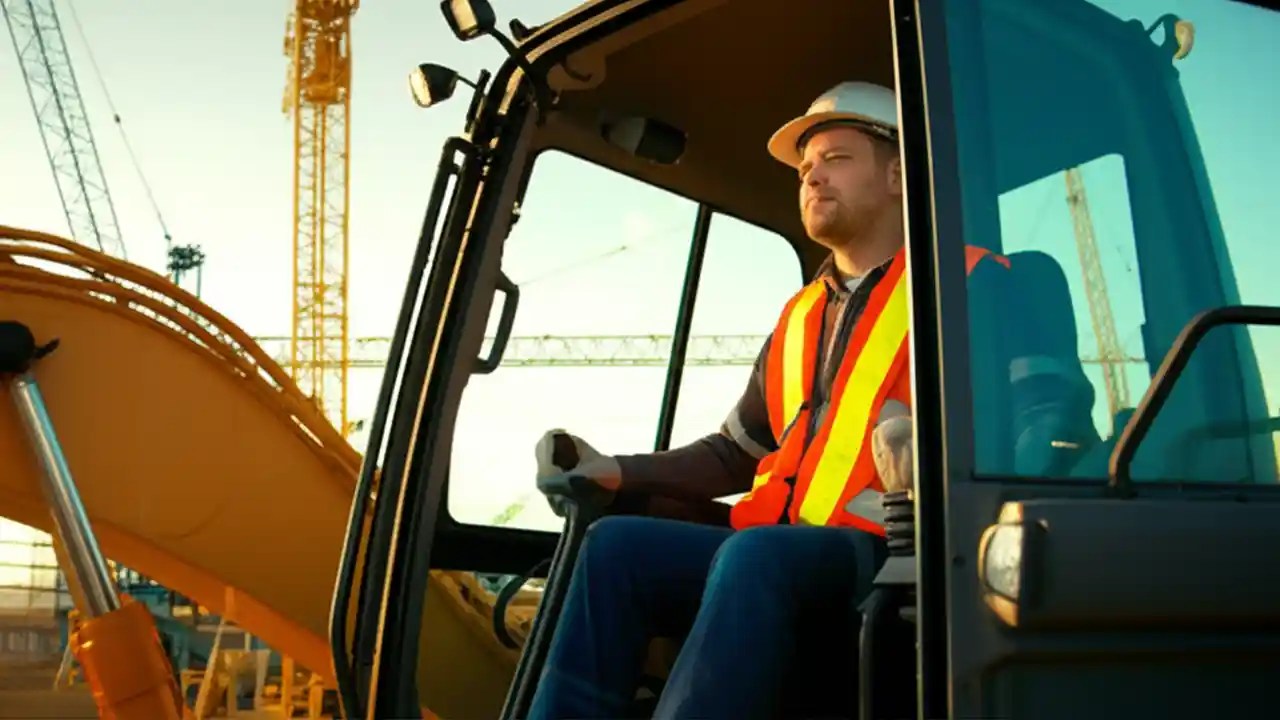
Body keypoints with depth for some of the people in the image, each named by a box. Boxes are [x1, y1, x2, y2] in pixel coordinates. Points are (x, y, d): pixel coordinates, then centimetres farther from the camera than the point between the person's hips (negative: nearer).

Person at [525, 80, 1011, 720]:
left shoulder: (968, 285, 3)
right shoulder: (799, 317, 25)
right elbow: (738, 452, 29)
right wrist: (620, 472, 15)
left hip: (892, 562, -7)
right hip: (778, 557, 7)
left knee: (757, 555, -36)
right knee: (617, 544, -14)